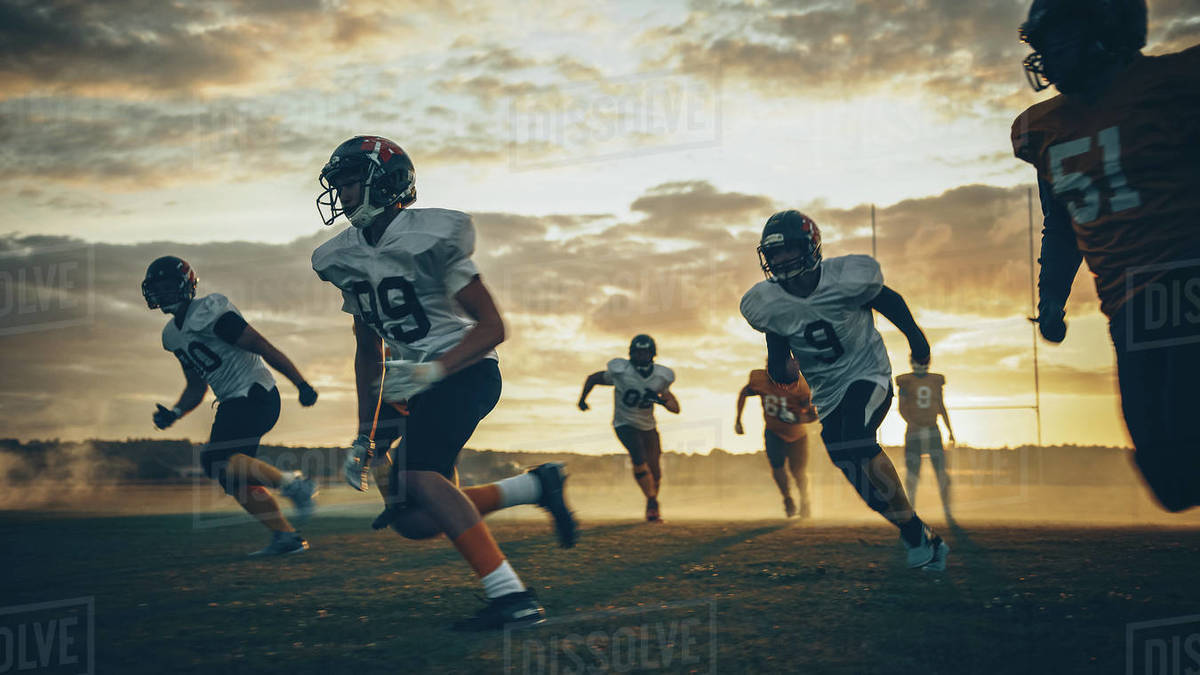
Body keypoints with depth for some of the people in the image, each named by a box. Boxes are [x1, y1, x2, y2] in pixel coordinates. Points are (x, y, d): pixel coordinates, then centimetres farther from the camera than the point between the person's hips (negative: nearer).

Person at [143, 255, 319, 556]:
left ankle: (291, 483, -18)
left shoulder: (209, 313, -13)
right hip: (232, 404, 10)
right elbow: (196, 387, 23)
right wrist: (174, 413, 5)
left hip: (255, 394, -10)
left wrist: (301, 384, -17)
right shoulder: (173, 335, 16)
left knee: (215, 459, -22)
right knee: (234, 480, 7)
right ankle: (286, 536, 11)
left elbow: (262, 346, -15)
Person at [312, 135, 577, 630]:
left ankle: (512, 597, -29)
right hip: (420, 385, 8)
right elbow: (368, 350, 20)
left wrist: (430, 370, -28)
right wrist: (367, 432, 18)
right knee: (412, 520, 0)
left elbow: (492, 326, -15)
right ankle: (537, 485, 12)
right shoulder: (344, 258, 10)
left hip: (466, 370, -8)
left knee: (418, 474, -29)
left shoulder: (429, 239, -14)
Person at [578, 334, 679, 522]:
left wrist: (661, 400, -23)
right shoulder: (620, 371, -17)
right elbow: (593, 378, 0)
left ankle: (652, 503, 30)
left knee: (655, 472, 2)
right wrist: (582, 399, 6)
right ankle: (652, 502, -14)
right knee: (639, 459, -27)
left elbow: (676, 408, -4)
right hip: (625, 424, -3)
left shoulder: (661, 377, -8)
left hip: (648, 427, 4)